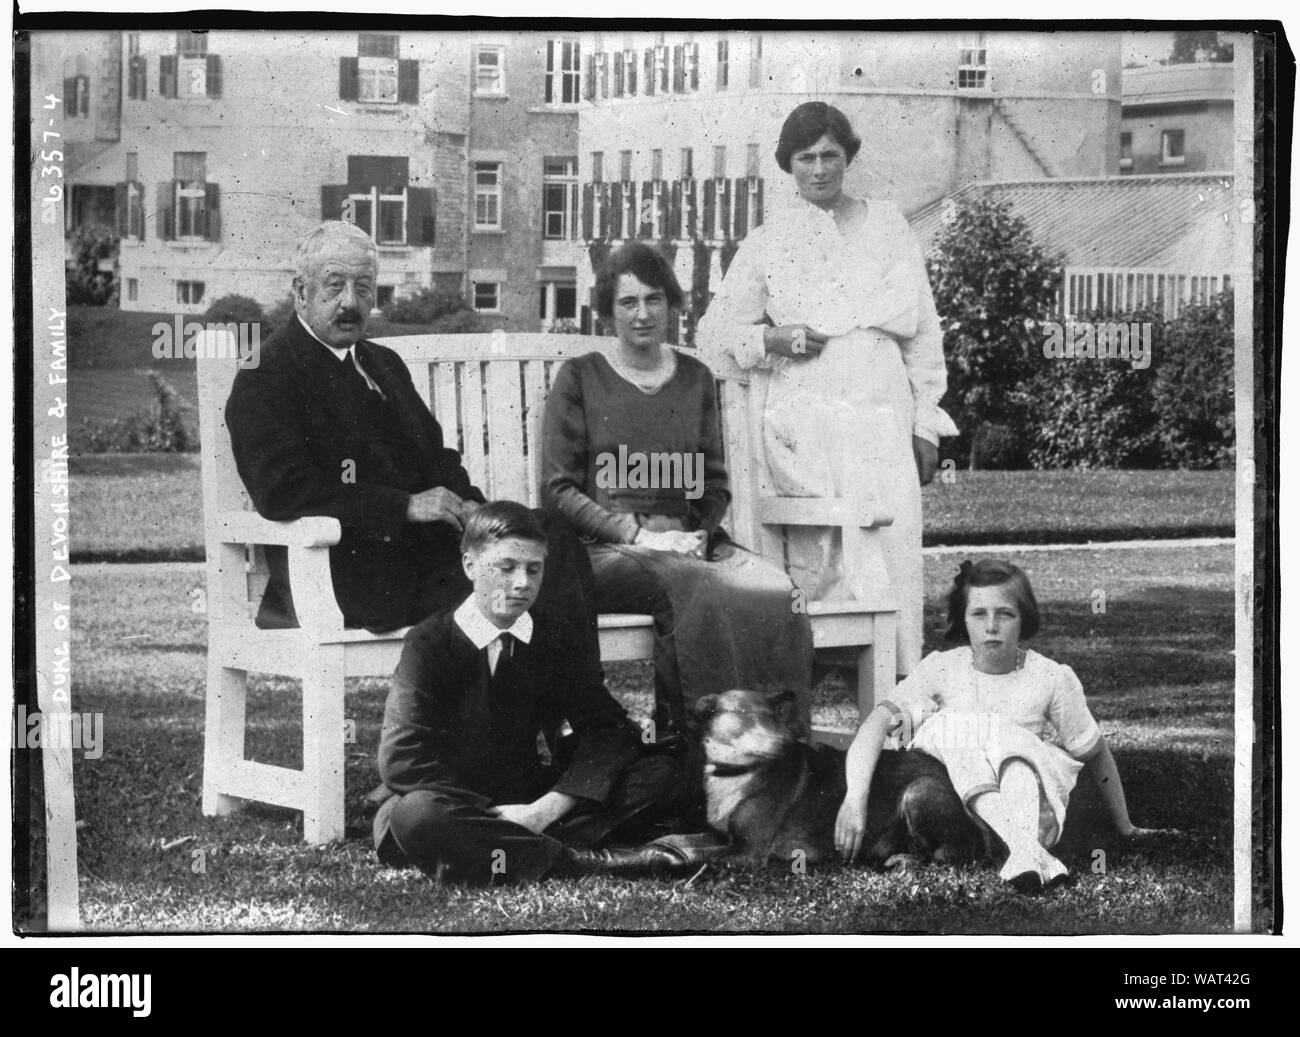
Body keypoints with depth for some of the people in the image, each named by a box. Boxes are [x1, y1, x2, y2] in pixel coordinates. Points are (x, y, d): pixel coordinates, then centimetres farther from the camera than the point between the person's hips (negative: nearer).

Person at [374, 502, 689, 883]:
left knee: (658, 771, -10)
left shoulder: (551, 640, 7)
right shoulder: (429, 642, -6)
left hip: (530, 802, 5)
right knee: (417, 815, -40)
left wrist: (546, 809, -18)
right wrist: (496, 812, -23)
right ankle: (575, 859, -30)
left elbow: (610, 730, -1)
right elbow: (401, 760, -16)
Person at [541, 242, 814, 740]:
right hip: (606, 548, -4)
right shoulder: (580, 378, 5)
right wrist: (636, 533, -10)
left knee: (775, 592, -27)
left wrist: (700, 532, -1)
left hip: (689, 542, 4)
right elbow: (558, 489, 1)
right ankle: (683, 740, -26)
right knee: (691, 592, -36)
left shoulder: (695, 378, 18)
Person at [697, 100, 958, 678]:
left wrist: (926, 425, 10)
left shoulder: (887, 226, 16)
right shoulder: (769, 243, 13)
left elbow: (923, 332, 16)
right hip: (807, 417, -1)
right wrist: (775, 337, -4)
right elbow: (713, 331, 14)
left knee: (894, 547, -11)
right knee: (815, 556, -10)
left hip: (884, 414, 1)